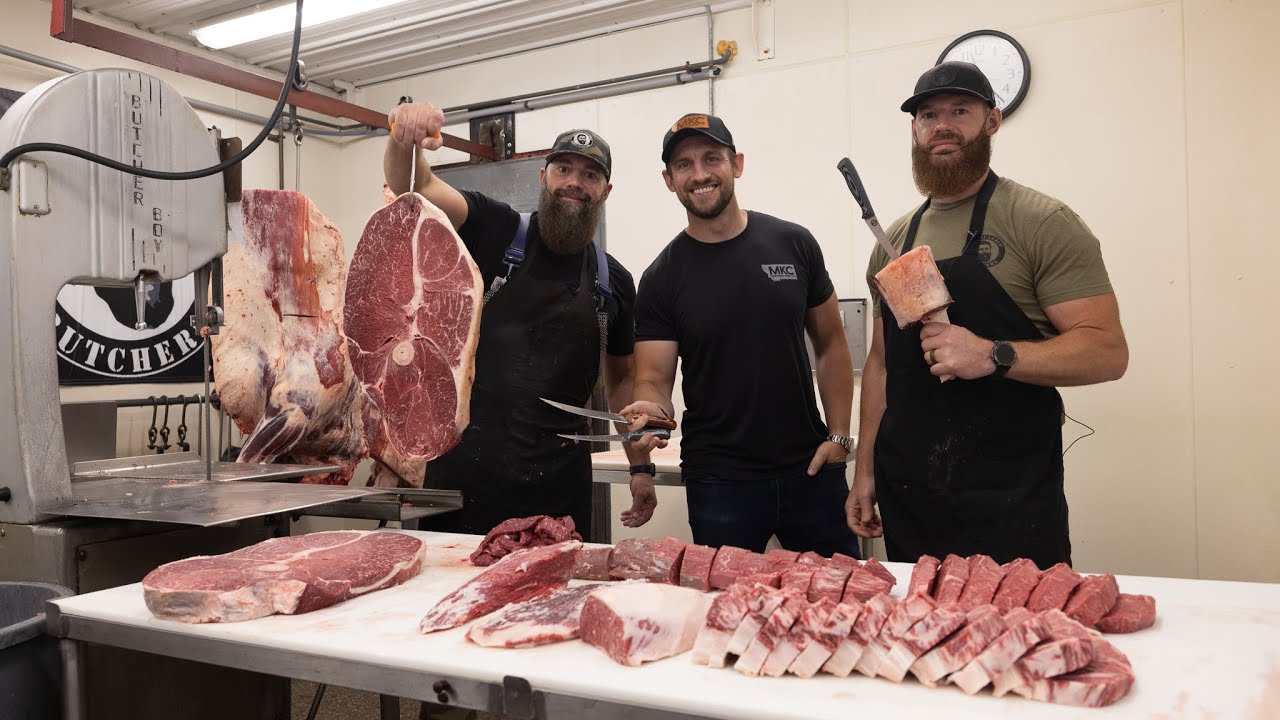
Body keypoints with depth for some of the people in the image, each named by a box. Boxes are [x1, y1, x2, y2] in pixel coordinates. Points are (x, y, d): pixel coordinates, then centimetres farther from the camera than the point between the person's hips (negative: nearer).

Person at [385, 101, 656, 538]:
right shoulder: (494, 231, 1)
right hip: (465, 465, -2)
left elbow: (621, 378, 16)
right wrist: (405, 138, -33)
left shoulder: (614, 281, 9)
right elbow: (414, 186, -11)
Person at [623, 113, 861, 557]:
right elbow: (653, 381, -4)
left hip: (811, 470, 2)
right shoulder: (662, 278, -3)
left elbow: (830, 344, 7)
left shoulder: (794, 245, 1)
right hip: (719, 483, -1)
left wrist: (839, 435, -1)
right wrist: (650, 409, -27)